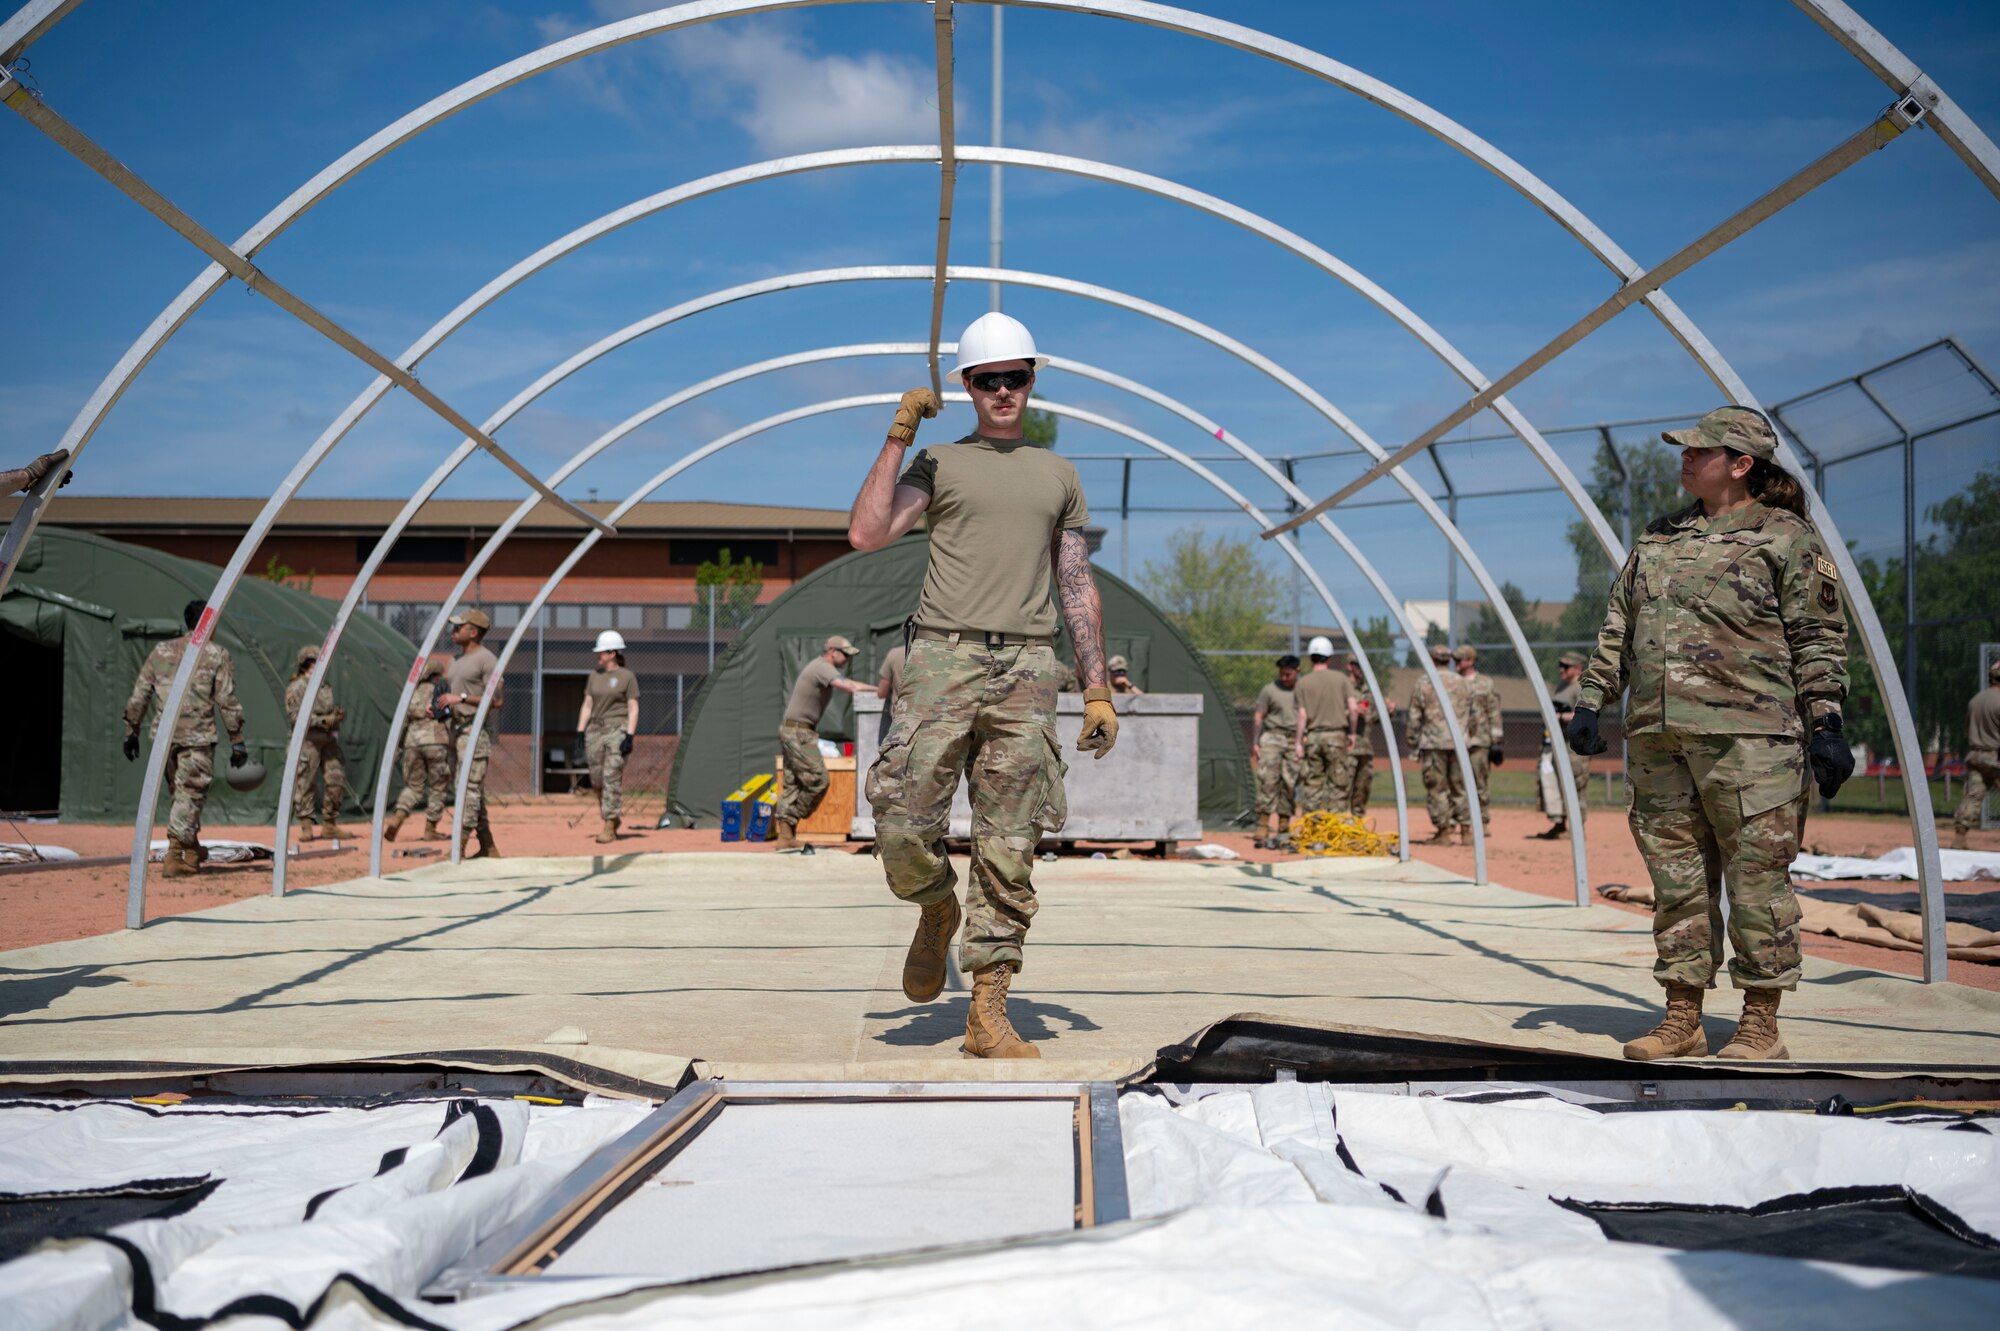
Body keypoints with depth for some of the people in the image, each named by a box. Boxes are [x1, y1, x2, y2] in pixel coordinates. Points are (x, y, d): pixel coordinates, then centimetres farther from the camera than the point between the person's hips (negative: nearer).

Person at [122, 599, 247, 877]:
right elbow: (228, 702, -5)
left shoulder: (160, 651, 10)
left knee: (180, 791, 19)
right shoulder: (217, 655, -2)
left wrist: (131, 731, 19)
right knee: (190, 795, -1)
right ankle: (174, 857, -10)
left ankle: (191, 850, 30)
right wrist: (237, 741, -2)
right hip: (198, 738, -5)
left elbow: (138, 696, 11)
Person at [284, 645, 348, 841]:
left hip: (329, 741, 7)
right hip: (308, 742, -7)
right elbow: (294, 717, -12)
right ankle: (305, 826, 2)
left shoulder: (326, 686, 17)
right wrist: (322, 720, -17)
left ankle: (329, 824, 13)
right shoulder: (295, 688, -4)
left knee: (337, 781, 3)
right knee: (304, 784, -3)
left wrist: (338, 714, 1)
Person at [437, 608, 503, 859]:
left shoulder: (486, 660, -9)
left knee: (470, 789, -12)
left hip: (476, 730, -9)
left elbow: (496, 699, -15)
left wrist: (461, 698, -19)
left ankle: (459, 850, -15)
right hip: (457, 729, 9)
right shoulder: (456, 660, 18)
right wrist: (438, 703, 6)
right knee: (473, 791, 10)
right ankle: (488, 848, 16)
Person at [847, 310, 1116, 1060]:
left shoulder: (1058, 474, 20)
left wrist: (1097, 692, 10)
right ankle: (937, 909, 23)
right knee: (902, 829, -11)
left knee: (1008, 849, -1)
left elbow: (1078, 589, 17)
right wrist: (898, 436, -3)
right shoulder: (938, 463, 12)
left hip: (1026, 667, 2)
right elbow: (866, 534, -4)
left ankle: (988, 1013, 5)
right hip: (944, 659, -2)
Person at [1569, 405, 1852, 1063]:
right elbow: (1617, 628, 21)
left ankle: (1761, 1025, 7)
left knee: (1756, 878, -2)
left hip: (1749, 737, -6)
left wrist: (1824, 724, -9)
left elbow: (1819, 638, -1)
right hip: (1657, 737, 6)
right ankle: (1681, 1020, 15)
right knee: (1676, 878, 7)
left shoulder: (1787, 537, 3)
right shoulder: (1658, 539, 19)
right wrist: (1591, 701, 12)